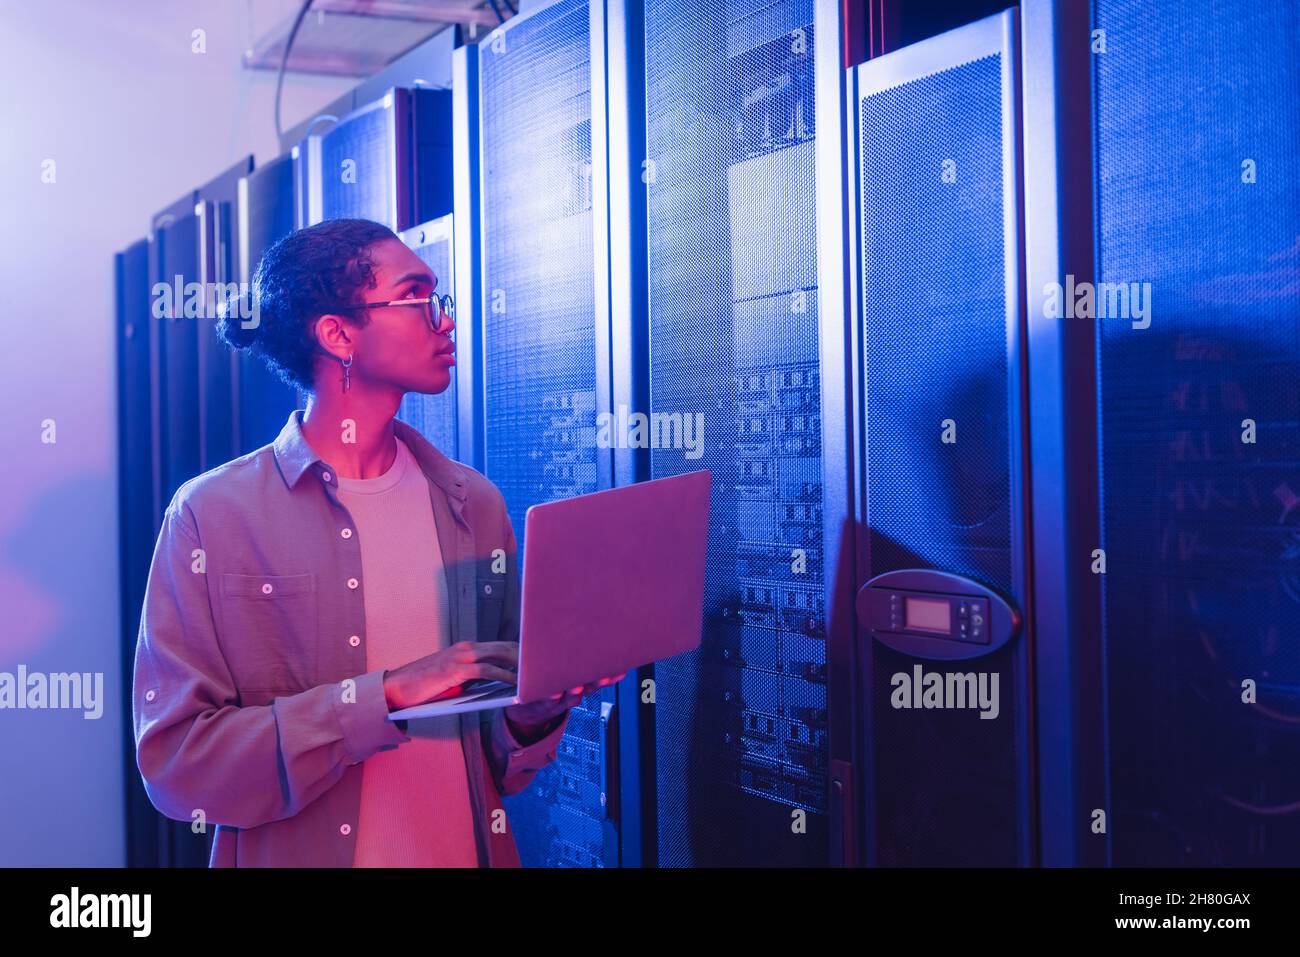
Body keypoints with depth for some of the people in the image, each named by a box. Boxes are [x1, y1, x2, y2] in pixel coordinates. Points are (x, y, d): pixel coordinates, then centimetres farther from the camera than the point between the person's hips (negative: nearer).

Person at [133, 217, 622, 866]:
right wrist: (387, 696, -23)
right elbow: (173, 762, -16)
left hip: (472, 849, 4)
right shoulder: (212, 513, -11)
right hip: (301, 855, -3)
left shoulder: (476, 505, 1)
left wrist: (537, 716, -15)